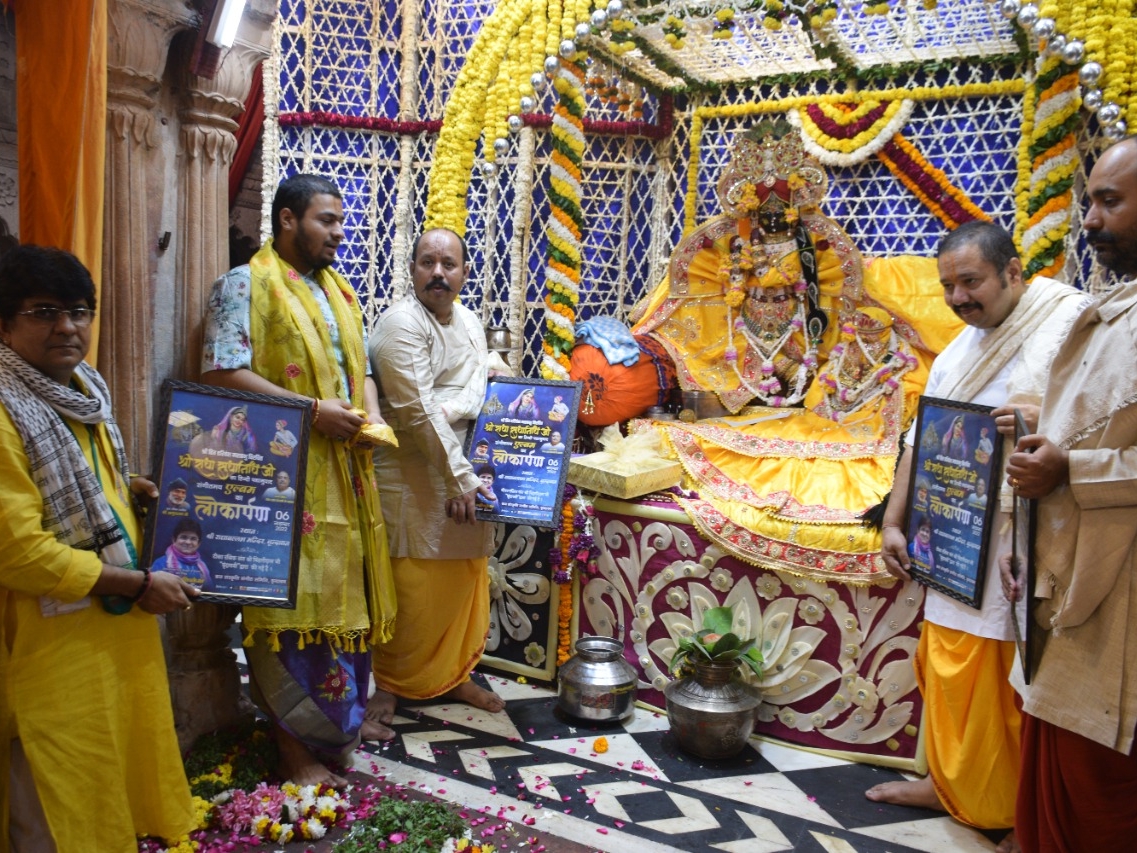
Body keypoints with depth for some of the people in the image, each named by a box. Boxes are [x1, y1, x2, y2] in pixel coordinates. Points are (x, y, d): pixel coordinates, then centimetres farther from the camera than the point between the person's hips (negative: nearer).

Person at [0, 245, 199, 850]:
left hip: (118, 627, 8)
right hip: (53, 644, -8)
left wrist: (133, 489, 4)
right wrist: (138, 584, -19)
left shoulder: (82, 388, 6)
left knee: (122, 765, 23)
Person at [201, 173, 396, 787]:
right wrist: (313, 410, -20)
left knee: (346, 592, 15)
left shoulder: (338, 291, 18)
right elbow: (222, 374, -18)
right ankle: (297, 747, 9)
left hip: (344, 472, 8)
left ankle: (343, 713, 32)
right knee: (295, 602, -3)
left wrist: (370, 413, 1)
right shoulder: (245, 285, -8)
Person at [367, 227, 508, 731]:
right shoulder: (402, 323, -14)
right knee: (411, 586, -2)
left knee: (466, 579, 14)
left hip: (464, 469, 8)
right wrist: (459, 477, -19)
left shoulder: (468, 321, 12)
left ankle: (454, 676, 30)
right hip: (413, 477, -8)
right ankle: (390, 684, 17)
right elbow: (419, 413, -20)